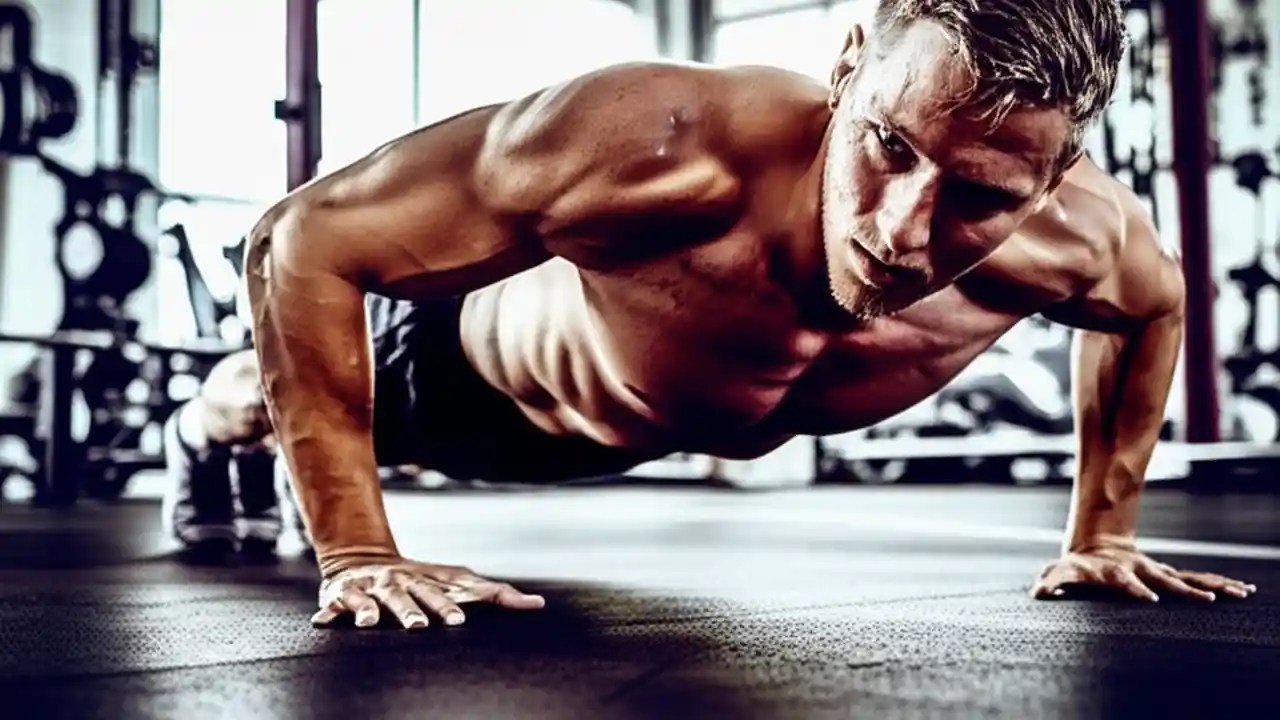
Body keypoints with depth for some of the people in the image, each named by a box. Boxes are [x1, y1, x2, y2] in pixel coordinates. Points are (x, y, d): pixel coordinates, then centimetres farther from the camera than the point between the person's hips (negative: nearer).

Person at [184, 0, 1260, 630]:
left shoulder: (1069, 237, -34)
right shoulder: (662, 143, -51)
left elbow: (1156, 298, -6)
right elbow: (303, 241, -40)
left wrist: (1102, 534, -4)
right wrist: (355, 551, -40)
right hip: (475, 368, -4)